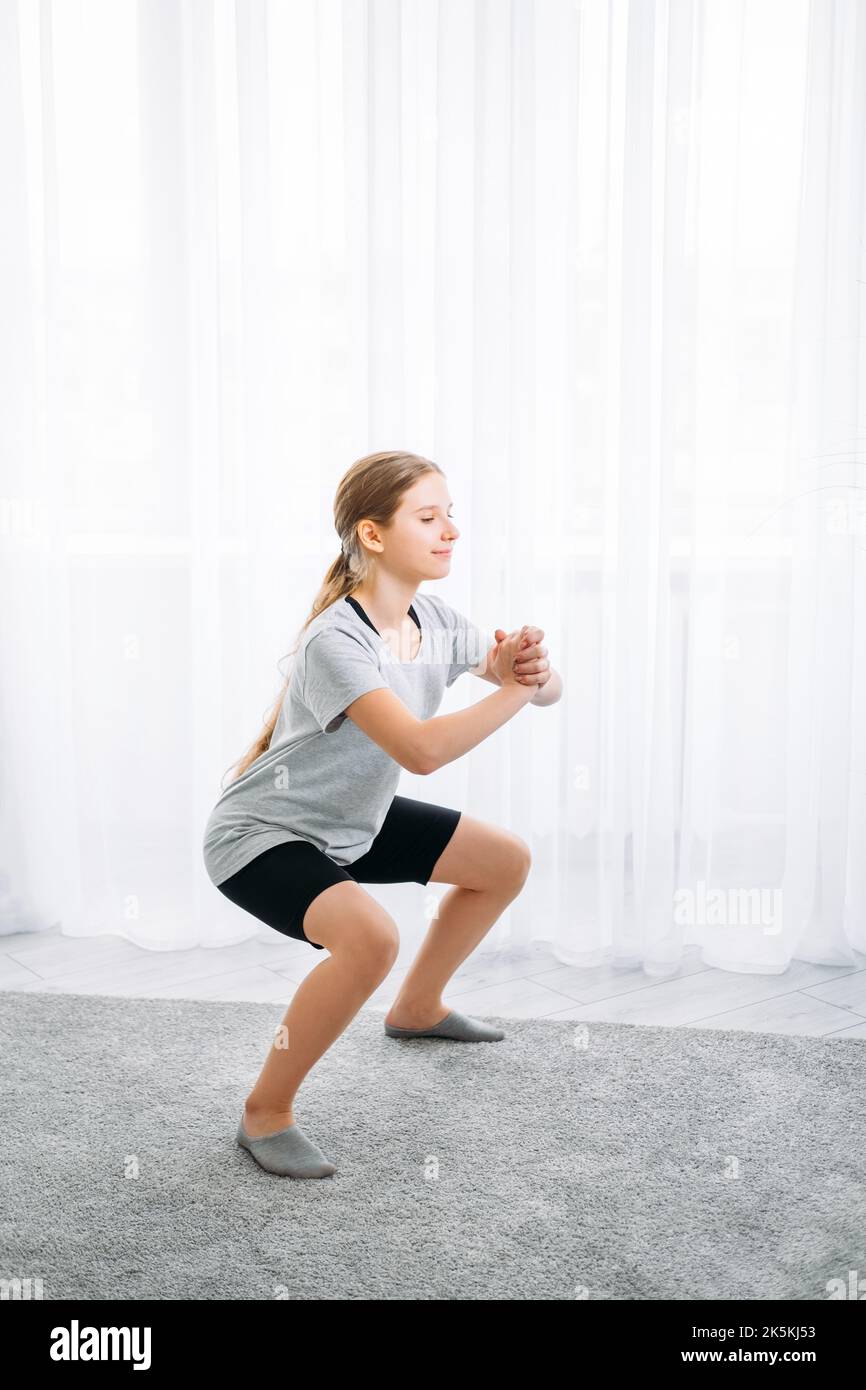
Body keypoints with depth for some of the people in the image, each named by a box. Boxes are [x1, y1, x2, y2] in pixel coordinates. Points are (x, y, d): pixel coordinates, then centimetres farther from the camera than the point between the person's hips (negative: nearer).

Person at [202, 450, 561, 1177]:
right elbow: (421, 749, -41)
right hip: (261, 834, -8)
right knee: (370, 936, -35)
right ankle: (266, 1112, -12)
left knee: (507, 861, 12)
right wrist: (516, 688, -34)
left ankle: (418, 1009, 34)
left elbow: (546, 690, -4)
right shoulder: (336, 641, -31)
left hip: (353, 820, 9)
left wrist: (533, 670, -27)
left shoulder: (437, 621, -7)